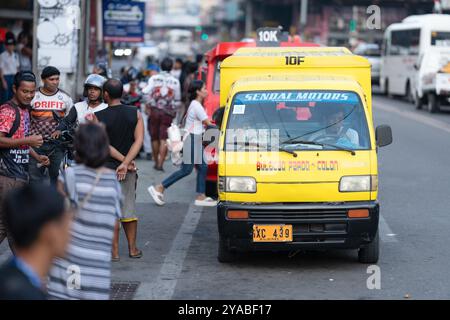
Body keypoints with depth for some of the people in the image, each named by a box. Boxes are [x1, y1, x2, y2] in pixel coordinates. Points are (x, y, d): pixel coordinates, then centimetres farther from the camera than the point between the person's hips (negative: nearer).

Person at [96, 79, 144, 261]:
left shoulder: (99, 117, -9)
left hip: (106, 168, -3)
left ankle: (114, 251, 3)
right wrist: (126, 163, -13)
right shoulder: (135, 114, 0)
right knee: (129, 208, 13)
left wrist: (123, 160, -9)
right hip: (129, 170, 3)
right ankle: (133, 249, 18)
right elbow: (139, 140, -8)